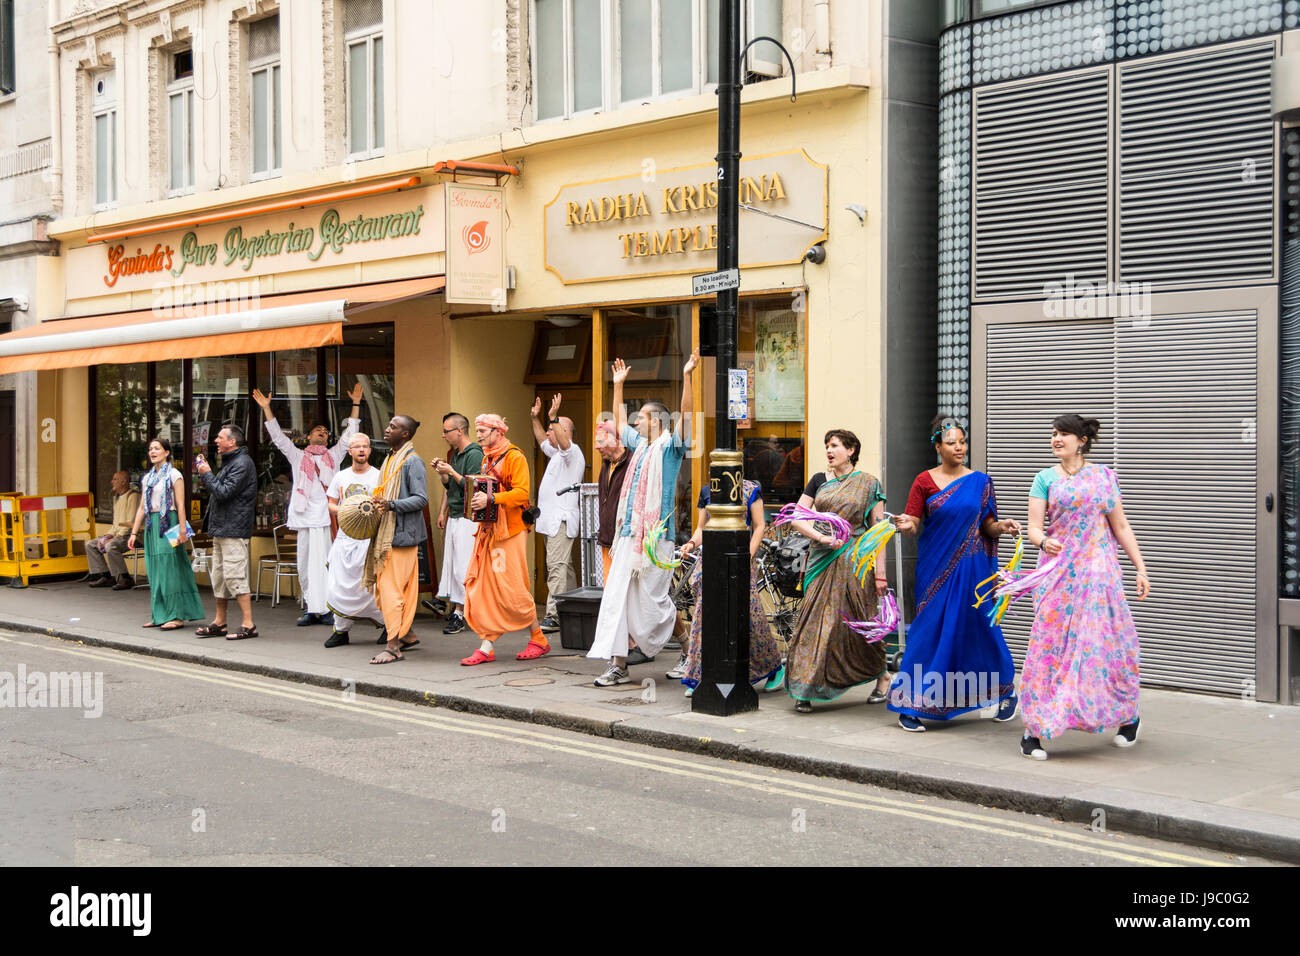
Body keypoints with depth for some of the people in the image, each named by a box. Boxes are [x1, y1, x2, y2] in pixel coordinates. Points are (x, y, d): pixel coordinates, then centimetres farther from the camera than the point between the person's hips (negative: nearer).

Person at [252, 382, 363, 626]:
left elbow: (350, 434, 18)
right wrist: (266, 408, 11)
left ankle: (326, 609, -5)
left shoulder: (334, 456, 18)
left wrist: (356, 404, 16)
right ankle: (312, 609, 7)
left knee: (327, 563, -5)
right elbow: (277, 436, 15)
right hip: (306, 517, 1)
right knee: (305, 564, 1)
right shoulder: (298, 457, 18)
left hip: (329, 516, -1)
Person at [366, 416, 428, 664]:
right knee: (384, 586, 13)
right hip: (386, 533, 10)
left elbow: (421, 499, -18)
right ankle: (405, 634, 25)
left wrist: (392, 505, -28)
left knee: (392, 588, -11)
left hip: (402, 534, -9)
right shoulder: (391, 459, 18)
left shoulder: (412, 461, -11)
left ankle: (393, 646, -10)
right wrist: (375, 503, 12)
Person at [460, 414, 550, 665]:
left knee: (511, 589, -5)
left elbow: (522, 493, -18)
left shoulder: (514, 457, -8)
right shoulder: (487, 458, 18)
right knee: (483, 586, 1)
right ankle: (487, 646, 3)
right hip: (488, 529, 8)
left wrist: (491, 499, -26)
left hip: (510, 531, -8)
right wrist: (476, 498, 10)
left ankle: (539, 639, 10)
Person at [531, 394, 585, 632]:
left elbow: (564, 442, -33)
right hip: (552, 520, 11)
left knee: (557, 566, -15)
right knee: (563, 566, 13)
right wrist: (535, 418, 29)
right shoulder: (557, 453, 20)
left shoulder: (572, 452, -10)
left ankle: (554, 615, -19)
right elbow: (542, 441, 37)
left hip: (561, 520, -11)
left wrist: (553, 417, -41)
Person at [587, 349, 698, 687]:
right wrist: (619, 385, 35)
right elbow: (619, 420, 34)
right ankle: (618, 664, -1)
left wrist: (686, 377, -24)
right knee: (618, 595, -1)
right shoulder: (640, 445, 18)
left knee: (651, 598, -3)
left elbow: (686, 416, -17)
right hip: (629, 533, 7)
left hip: (656, 535, -7)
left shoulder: (670, 447, -3)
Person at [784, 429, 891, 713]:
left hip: (854, 561, -3)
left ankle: (882, 675, 23)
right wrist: (822, 537, -11)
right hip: (822, 560, 3)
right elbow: (796, 518, 6)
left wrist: (880, 573, -8)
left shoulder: (868, 484, 2)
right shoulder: (819, 481, 11)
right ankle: (805, 690, -1)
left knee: (859, 622, 0)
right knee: (815, 620, -3)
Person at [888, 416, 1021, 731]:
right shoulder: (924, 481, 1)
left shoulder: (980, 481, 6)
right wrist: (905, 525, -26)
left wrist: (1003, 527, -12)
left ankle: (1006, 690, 27)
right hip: (936, 568, -1)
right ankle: (909, 705, 3)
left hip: (970, 567, 1)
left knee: (979, 627, 4)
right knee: (930, 630, -4)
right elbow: (913, 523, -4)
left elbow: (988, 527, 9)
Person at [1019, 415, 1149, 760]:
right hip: (1058, 572, -1)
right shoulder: (1046, 479, 7)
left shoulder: (1104, 476, 9)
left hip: (1099, 572, 1)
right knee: (1050, 643, -7)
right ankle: (1034, 728, -6)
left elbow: (1121, 527, 11)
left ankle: (1127, 717, 25)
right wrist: (1043, 541, -24)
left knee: (1108, 641, 3)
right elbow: (1034, 527, -1)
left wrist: (1141, 568, 4)